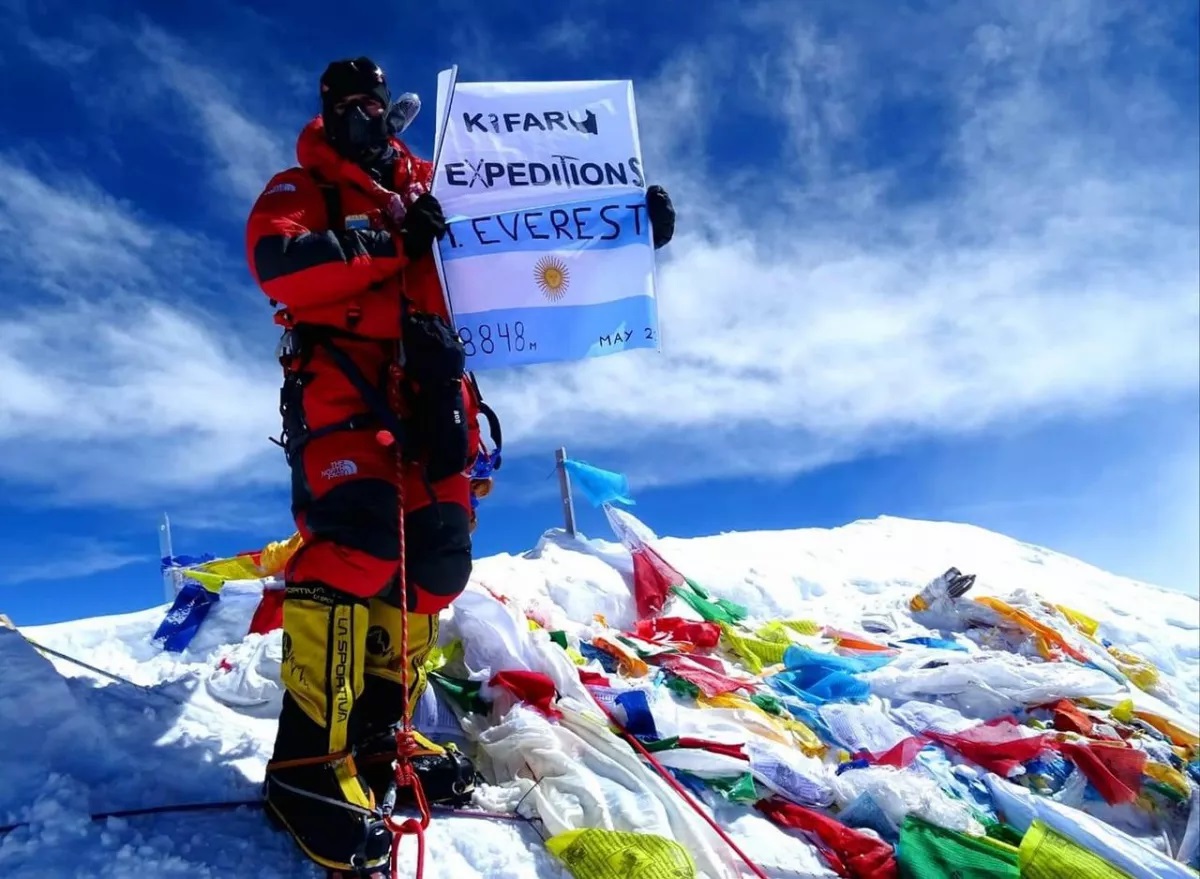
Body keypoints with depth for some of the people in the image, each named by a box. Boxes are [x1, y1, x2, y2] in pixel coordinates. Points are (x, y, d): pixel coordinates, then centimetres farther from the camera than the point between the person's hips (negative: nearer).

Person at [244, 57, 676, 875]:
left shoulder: (432, 187, 27)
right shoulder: (302, 188, 14)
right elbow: (277, 262, -8)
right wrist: (395, 242, -14)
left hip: (431, 378, 5)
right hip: (342, 372, -5)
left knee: (438, 552, -3)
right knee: (358, 532, -24)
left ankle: (376, 731, 7)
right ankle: (308, 760, -20)